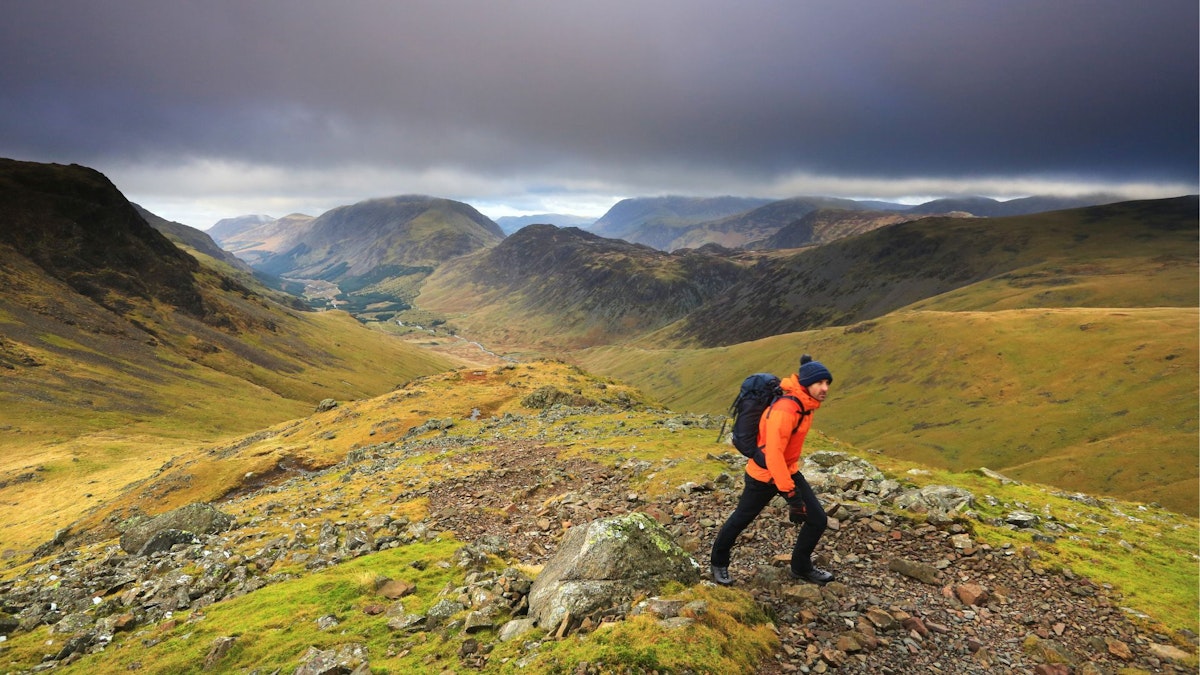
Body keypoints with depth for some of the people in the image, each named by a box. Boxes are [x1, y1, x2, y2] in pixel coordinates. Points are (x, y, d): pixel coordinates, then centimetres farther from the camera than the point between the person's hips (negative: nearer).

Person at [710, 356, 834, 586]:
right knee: (740, 520, 13)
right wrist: (791, 494, -33)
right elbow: (773, 454, -33)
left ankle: (801, 567, 30)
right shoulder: (785, 410, -32)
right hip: (764, 476, -8)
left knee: (818, 520, 6)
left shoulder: (805, 403, -3)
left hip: (789, 470, 8)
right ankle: (718, 564, 37)